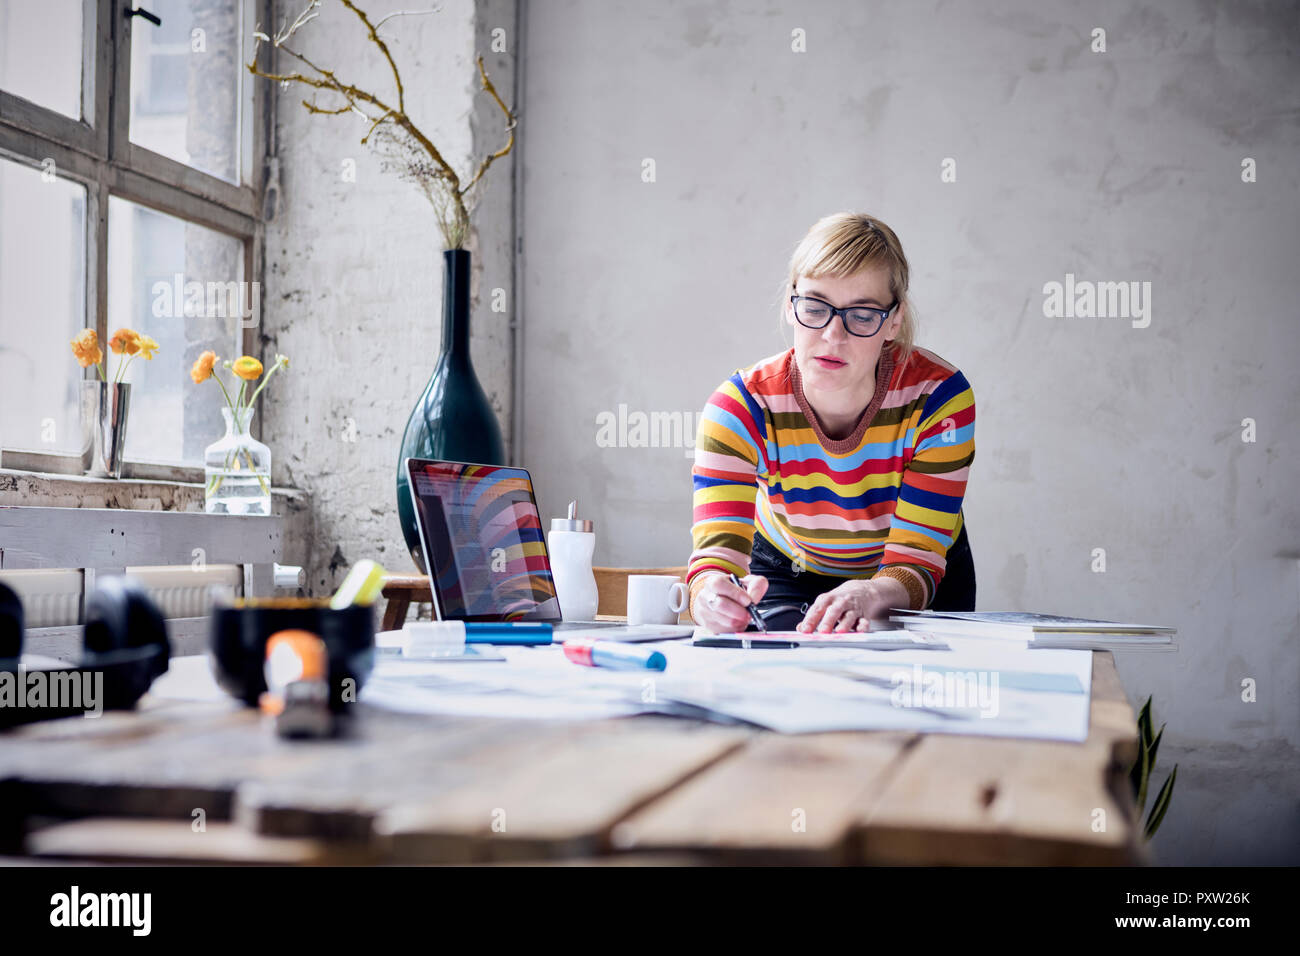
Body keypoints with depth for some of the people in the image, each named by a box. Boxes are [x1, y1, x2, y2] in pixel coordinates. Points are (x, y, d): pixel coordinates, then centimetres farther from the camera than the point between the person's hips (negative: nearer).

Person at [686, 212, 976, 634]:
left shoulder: (938, 397, -29)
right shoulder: (739, 407, -29)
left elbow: (915, 561, -30)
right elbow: (716, 551, -38)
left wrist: (870, 596, -54)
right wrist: (714, 598, -63)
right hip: (788, 573, 0)